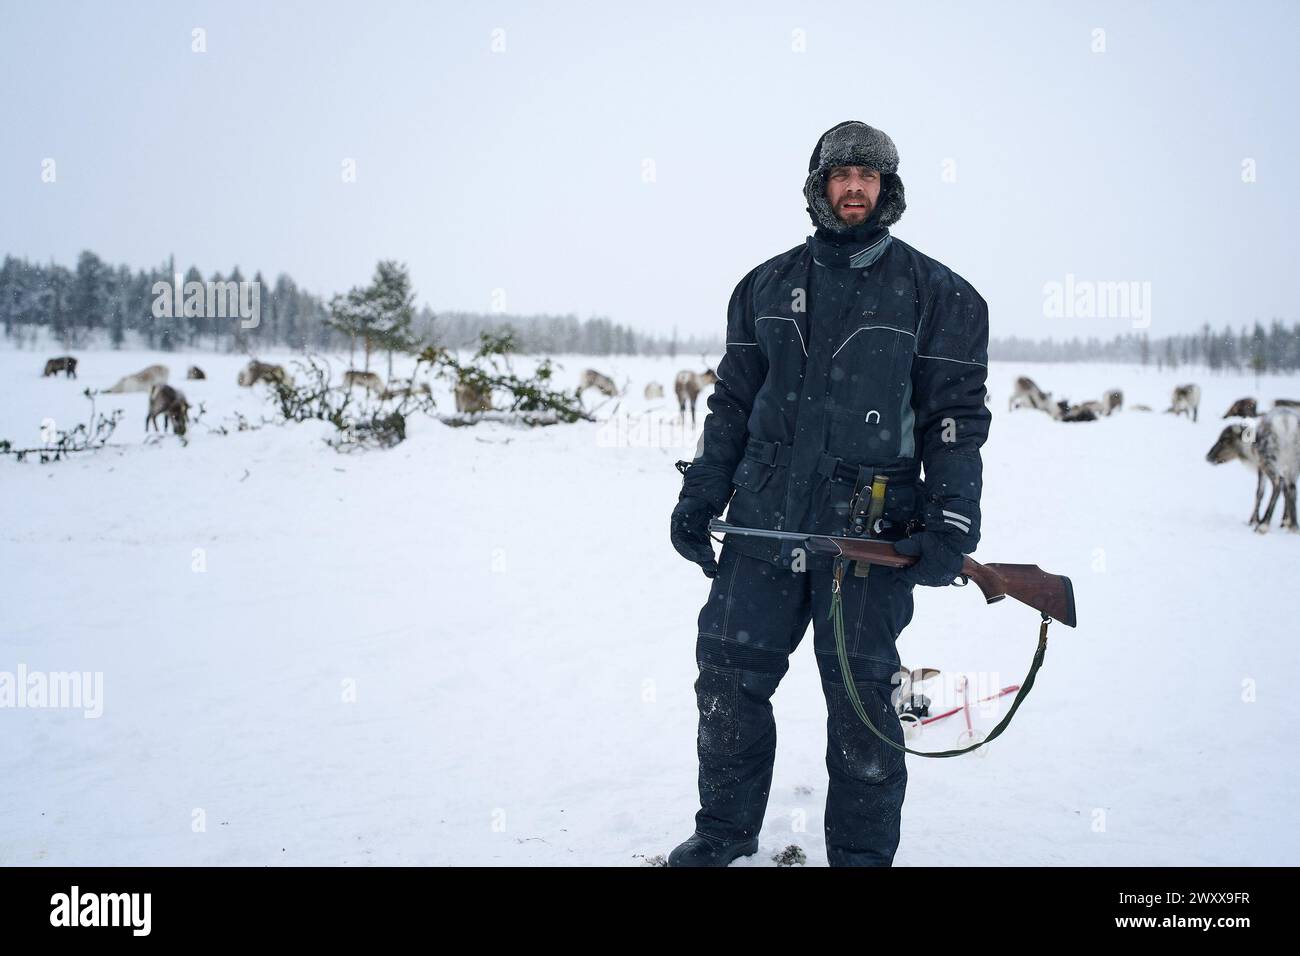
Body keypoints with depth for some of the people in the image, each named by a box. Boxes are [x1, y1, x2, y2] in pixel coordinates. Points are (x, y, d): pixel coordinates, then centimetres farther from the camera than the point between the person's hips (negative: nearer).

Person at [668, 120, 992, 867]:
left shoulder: (936, 294, 2)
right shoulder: (768, 287, 12)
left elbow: (957, 416, -1)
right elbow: (733, 401, 16)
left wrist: (950, 526, -11)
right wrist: (699, 497, 9)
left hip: (871, 539, -3)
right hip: (762, 525, 3)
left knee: (860, 705, 3)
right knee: (728, 681, 8)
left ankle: (862, 853, 19)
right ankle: (725, 831, 27)